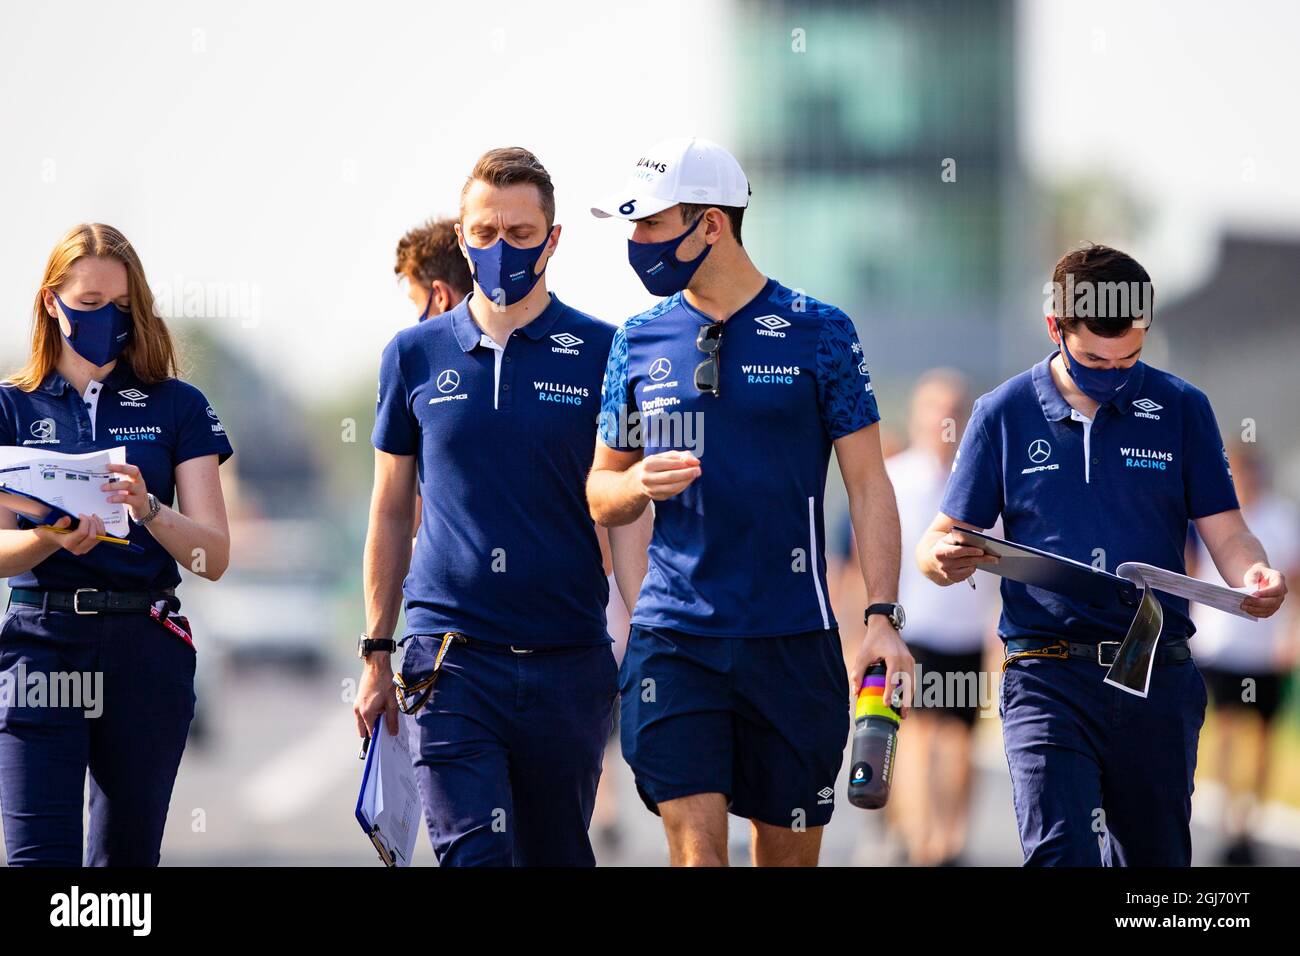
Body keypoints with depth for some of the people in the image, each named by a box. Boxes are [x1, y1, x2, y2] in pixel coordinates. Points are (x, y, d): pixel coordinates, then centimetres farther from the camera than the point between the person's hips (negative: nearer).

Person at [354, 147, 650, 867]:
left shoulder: (601, 353, 3)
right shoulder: (416, 355, 8)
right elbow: (391, 511, 15)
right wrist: (377, 653, 13)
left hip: (568, 662, 0)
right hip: (451, 656, 0)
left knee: (557, 855, 9)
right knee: (472, 854, -12)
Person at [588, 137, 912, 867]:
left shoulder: (818, 333, 0)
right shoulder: (640, 342, 8)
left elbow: (869, 484, 0)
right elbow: (601, 497, 16)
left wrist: (883, 616, -11)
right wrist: (640, 484, -8)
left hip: (793, 640, -1)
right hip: (674, 636, 2)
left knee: (789, 851, 6)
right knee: (696, 845, -10)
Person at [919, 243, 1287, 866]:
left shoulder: (1181, 410, 7)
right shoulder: (1005, 414, 4)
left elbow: (1225, 534, 5)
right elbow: (940, 542, 7)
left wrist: (1256, 579, -18)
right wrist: (944, 560, -18)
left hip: (1159, 680, 2)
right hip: (1048, 678, -2)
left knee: (1155, 859, 12)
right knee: (1059, 853, -20)